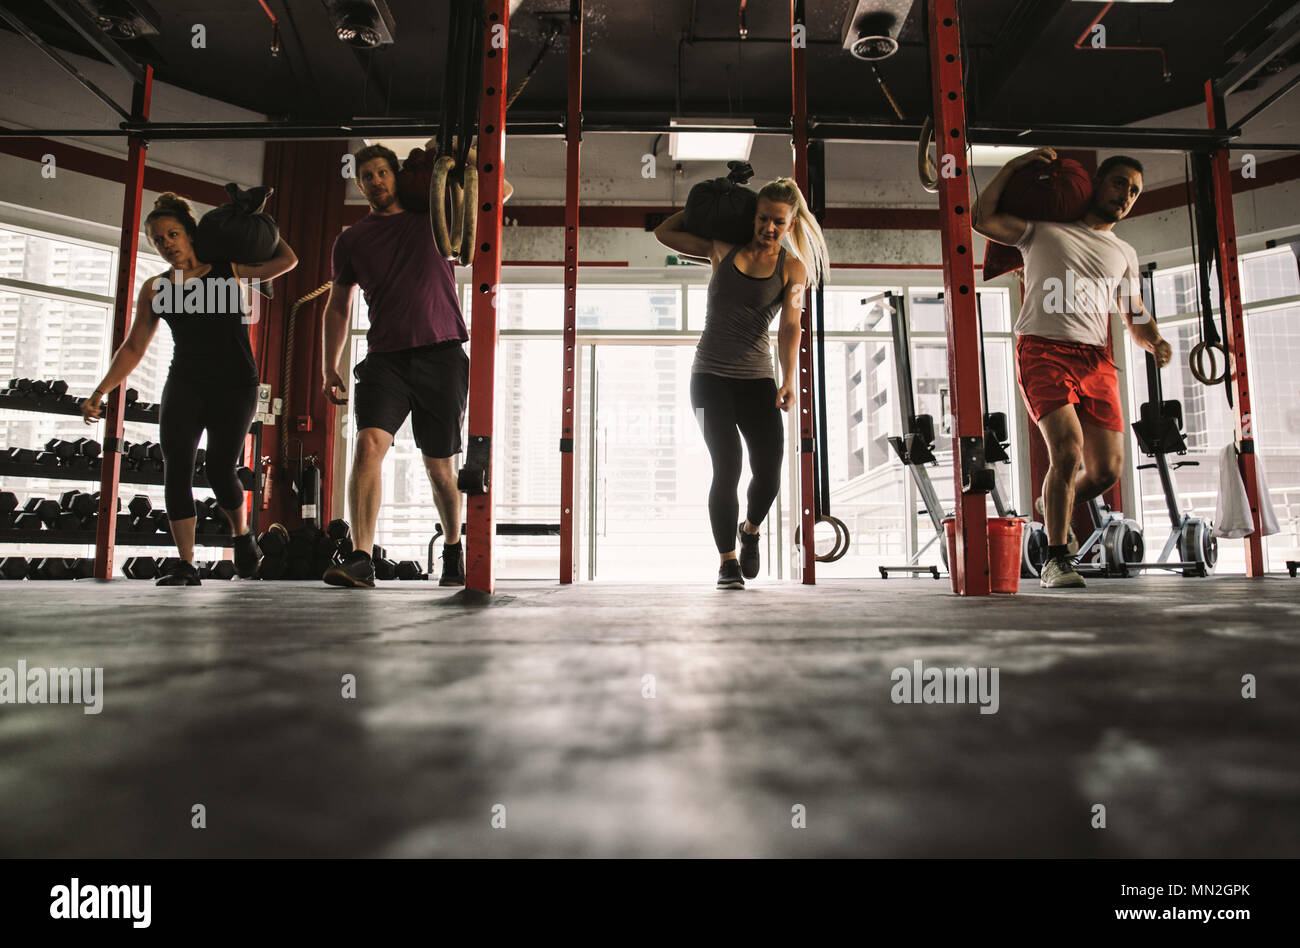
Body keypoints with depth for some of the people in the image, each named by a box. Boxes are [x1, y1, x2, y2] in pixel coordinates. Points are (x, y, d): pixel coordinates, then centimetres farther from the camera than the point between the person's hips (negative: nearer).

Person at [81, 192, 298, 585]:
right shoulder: (156, 288, 12)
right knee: (176, 469, -9)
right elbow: (133, 349, 14)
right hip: (184, 385, 3)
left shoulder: (229, 268, 7)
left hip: (235, 383, -3)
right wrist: (99, 393, 7)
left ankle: (243, 536, 15)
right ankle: (185, 565, -4)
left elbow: (288, 260, 9)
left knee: (220, 468, -13)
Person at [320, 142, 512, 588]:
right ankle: (360, 559, -21)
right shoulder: (351, 240, 15)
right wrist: (330, 368, 15)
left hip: (442, 354, -1)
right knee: (369, 444, -21)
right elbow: (338, 307, 21)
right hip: (385, 357, 1)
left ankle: (453, 549, 25)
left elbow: (501, 191, 18)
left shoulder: (434, 218, 12)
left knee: (439, 465, 3)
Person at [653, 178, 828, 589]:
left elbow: (789, 327, -9)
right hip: (710, 374, 0)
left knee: (769, 470, -9)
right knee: (727, 464, -14)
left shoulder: (793, 268, 3)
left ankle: (750, 529, 26)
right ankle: (727, 562, 0)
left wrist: (789, 379, -23)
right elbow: (664, 232, 15)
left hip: (757, 378, 1)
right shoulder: (724, 248, 5)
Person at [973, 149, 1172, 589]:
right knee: (1068, 453, -22)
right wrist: (1015, 165, 1)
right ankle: (1055, 559, -8)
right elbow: (984, 219, 1)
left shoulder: (1124, 253, 26)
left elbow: (1136, 315, 22)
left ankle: (1053, 507, 32)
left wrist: (1156, 342, 1)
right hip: (1044, 352, -5)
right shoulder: (1044, 228, 12)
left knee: (1107, 469, -2)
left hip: (1097, 359, 5)